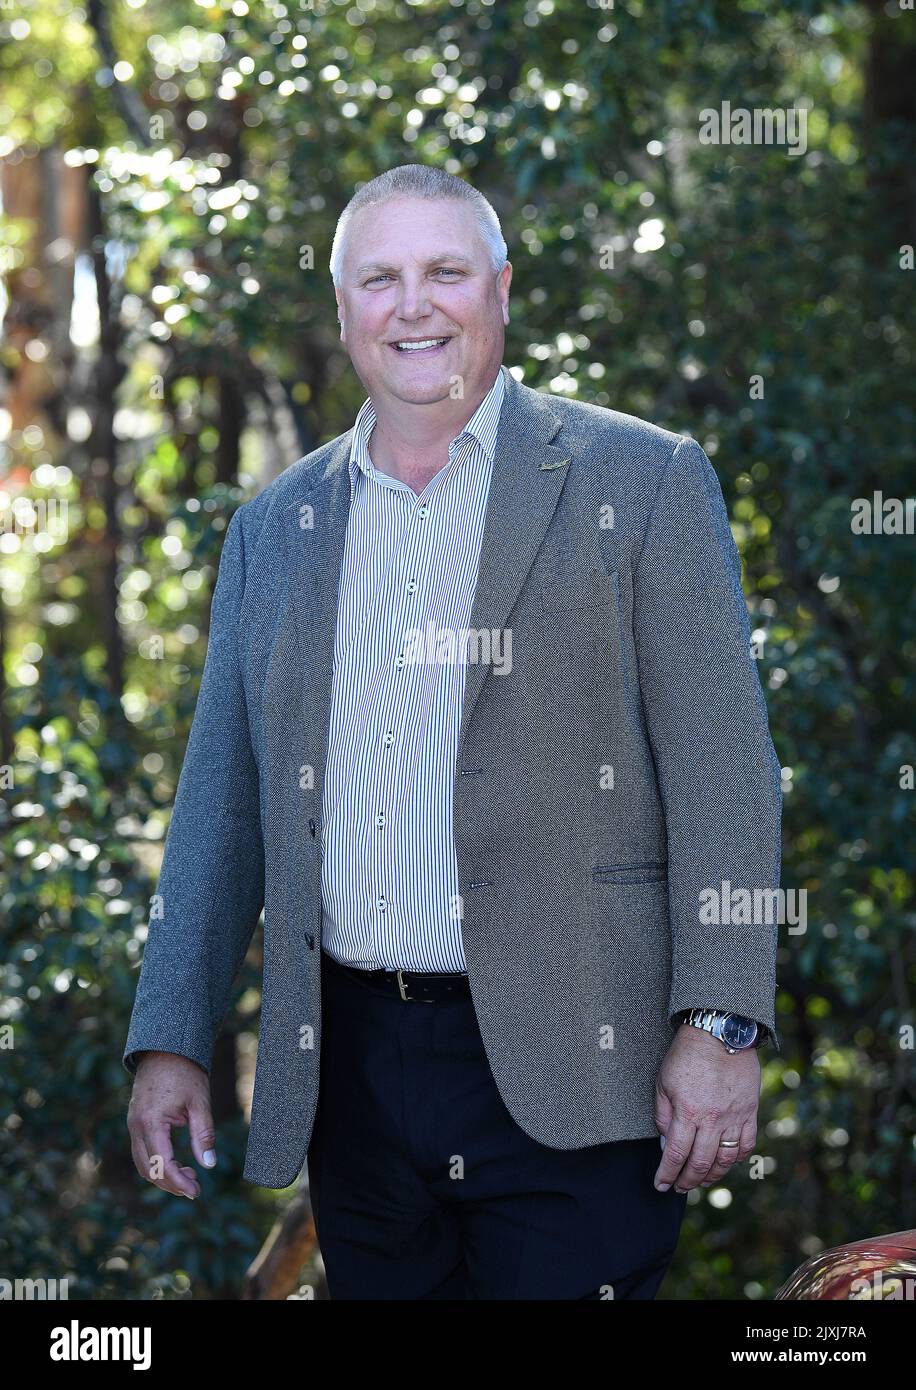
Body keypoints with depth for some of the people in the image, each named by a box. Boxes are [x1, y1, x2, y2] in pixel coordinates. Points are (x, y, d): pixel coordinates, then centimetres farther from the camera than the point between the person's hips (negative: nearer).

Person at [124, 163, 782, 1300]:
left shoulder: (642, 482, 0)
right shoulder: (275, 527, 13)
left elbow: (723, 769, -5)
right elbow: (222, 799, 15)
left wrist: (719, 1029, -12)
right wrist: (171, 1041, 8)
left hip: (566, 1078, -4)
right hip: (347, 1069, 4)